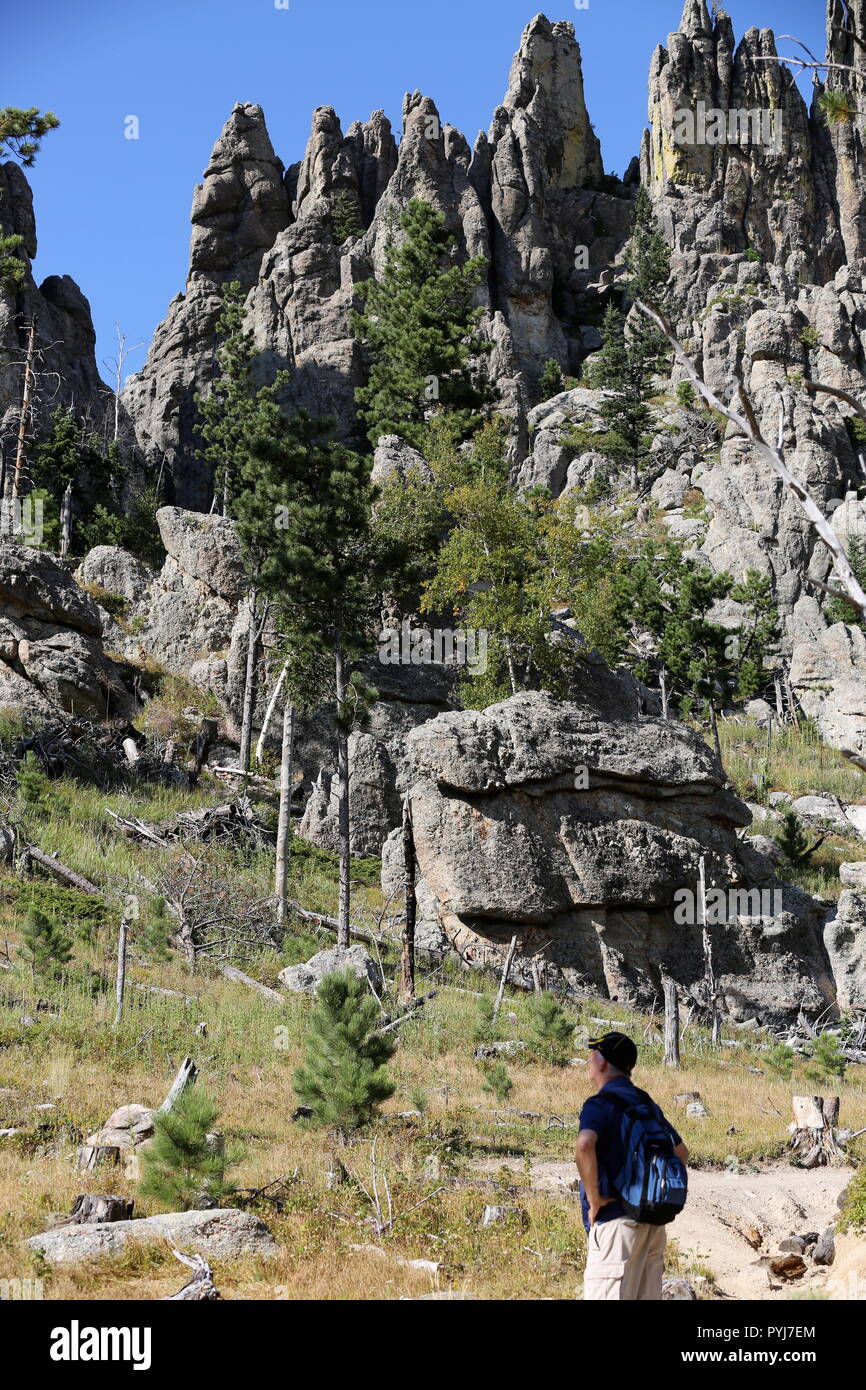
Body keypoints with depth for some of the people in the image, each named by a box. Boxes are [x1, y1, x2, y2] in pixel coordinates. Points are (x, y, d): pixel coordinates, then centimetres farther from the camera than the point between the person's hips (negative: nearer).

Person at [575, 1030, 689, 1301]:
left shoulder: (600, 1104, -11)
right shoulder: (647, 1104, 14)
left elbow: (585, 1146, -30)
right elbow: (681, 1152, 25)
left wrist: (594, 1199, -19)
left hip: (616, 1220, -8)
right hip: (654, 1222, 8)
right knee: (647, 1295, 12)